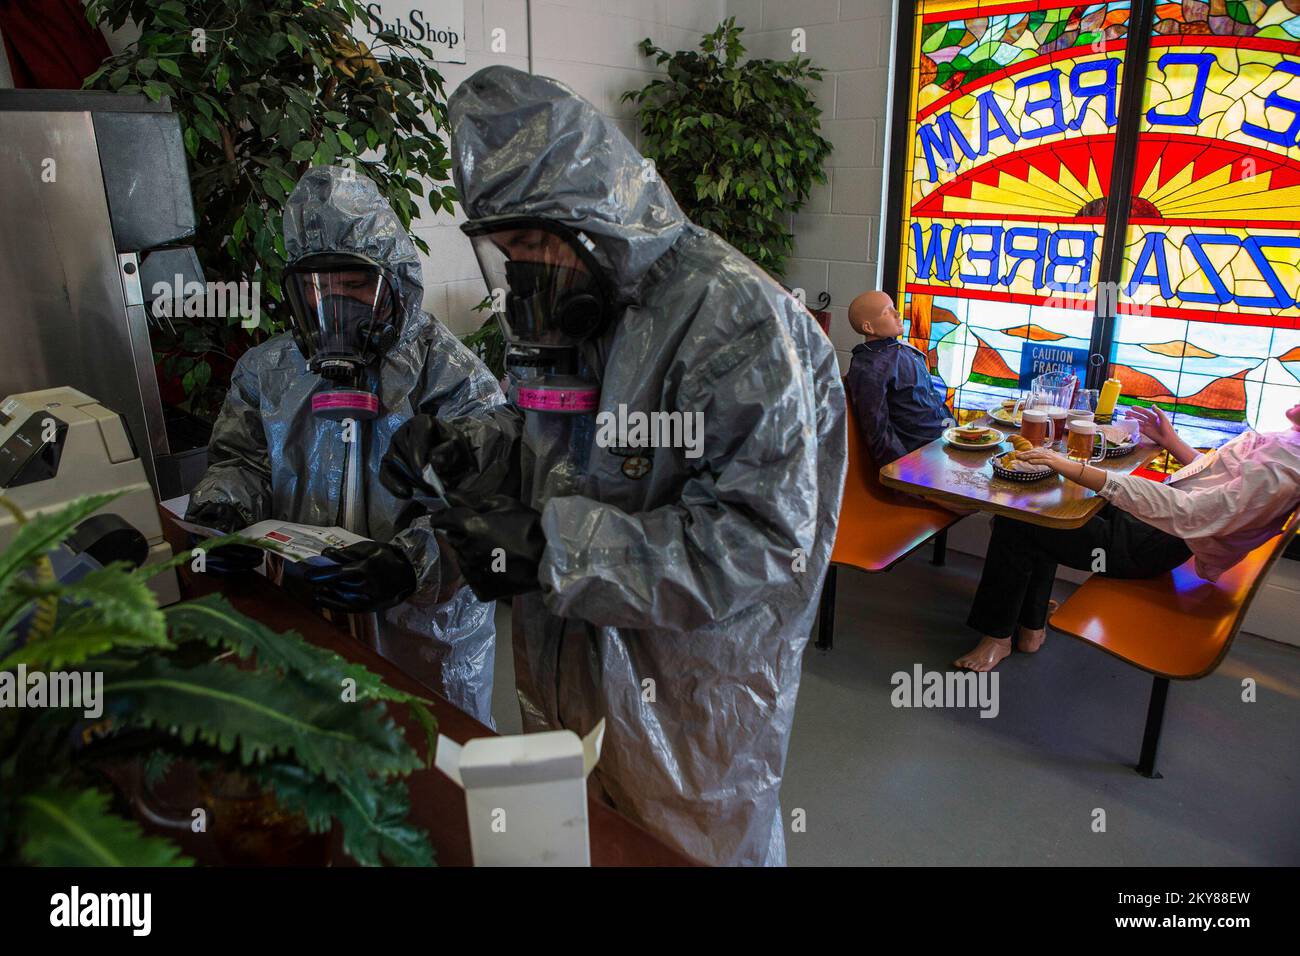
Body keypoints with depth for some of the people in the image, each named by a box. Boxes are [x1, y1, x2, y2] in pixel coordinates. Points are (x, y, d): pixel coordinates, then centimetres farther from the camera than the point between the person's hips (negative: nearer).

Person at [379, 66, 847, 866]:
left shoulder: (735, 318, -23)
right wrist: (464, 447, -4)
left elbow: (762, 538, -28)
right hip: (565, 673, 7)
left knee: (691, 847, 16)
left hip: (689, 702, -7)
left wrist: (551, 546, -31)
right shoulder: (565, 307, 4)